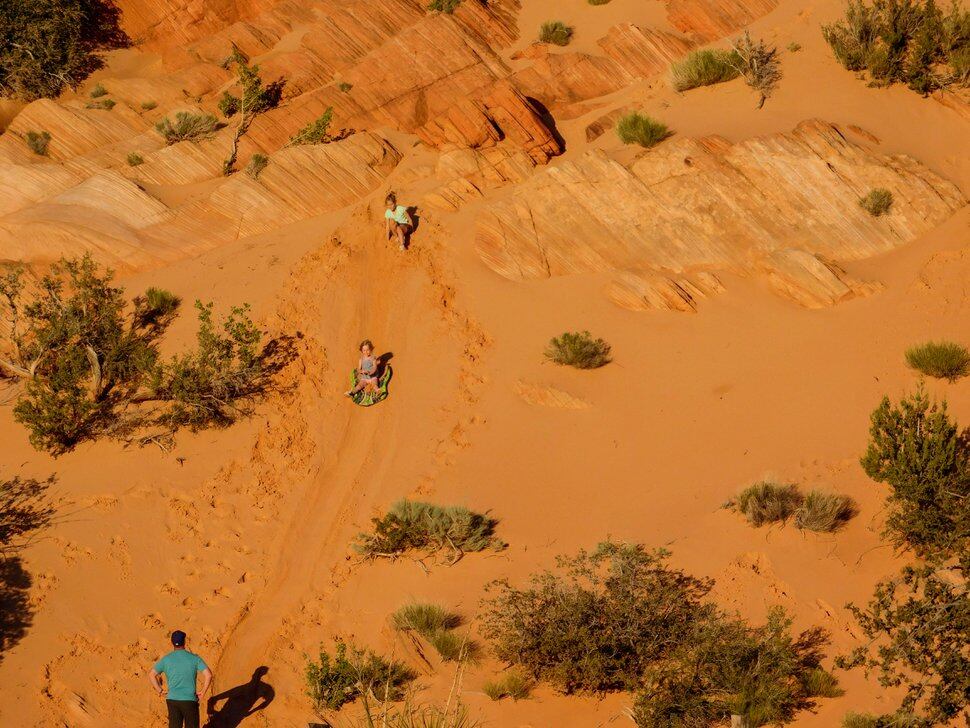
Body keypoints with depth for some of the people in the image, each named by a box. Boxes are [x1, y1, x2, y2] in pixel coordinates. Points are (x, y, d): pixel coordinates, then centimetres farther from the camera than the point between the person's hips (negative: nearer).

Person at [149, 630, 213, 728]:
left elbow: (151, 674, -2)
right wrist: (203, 692, -2)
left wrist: (159, 691, 5)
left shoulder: (166, 659, 1)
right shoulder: (194, 658, -4)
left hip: (172, 700, 2)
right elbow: (208, 675, -12)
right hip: (190, 700, -2)